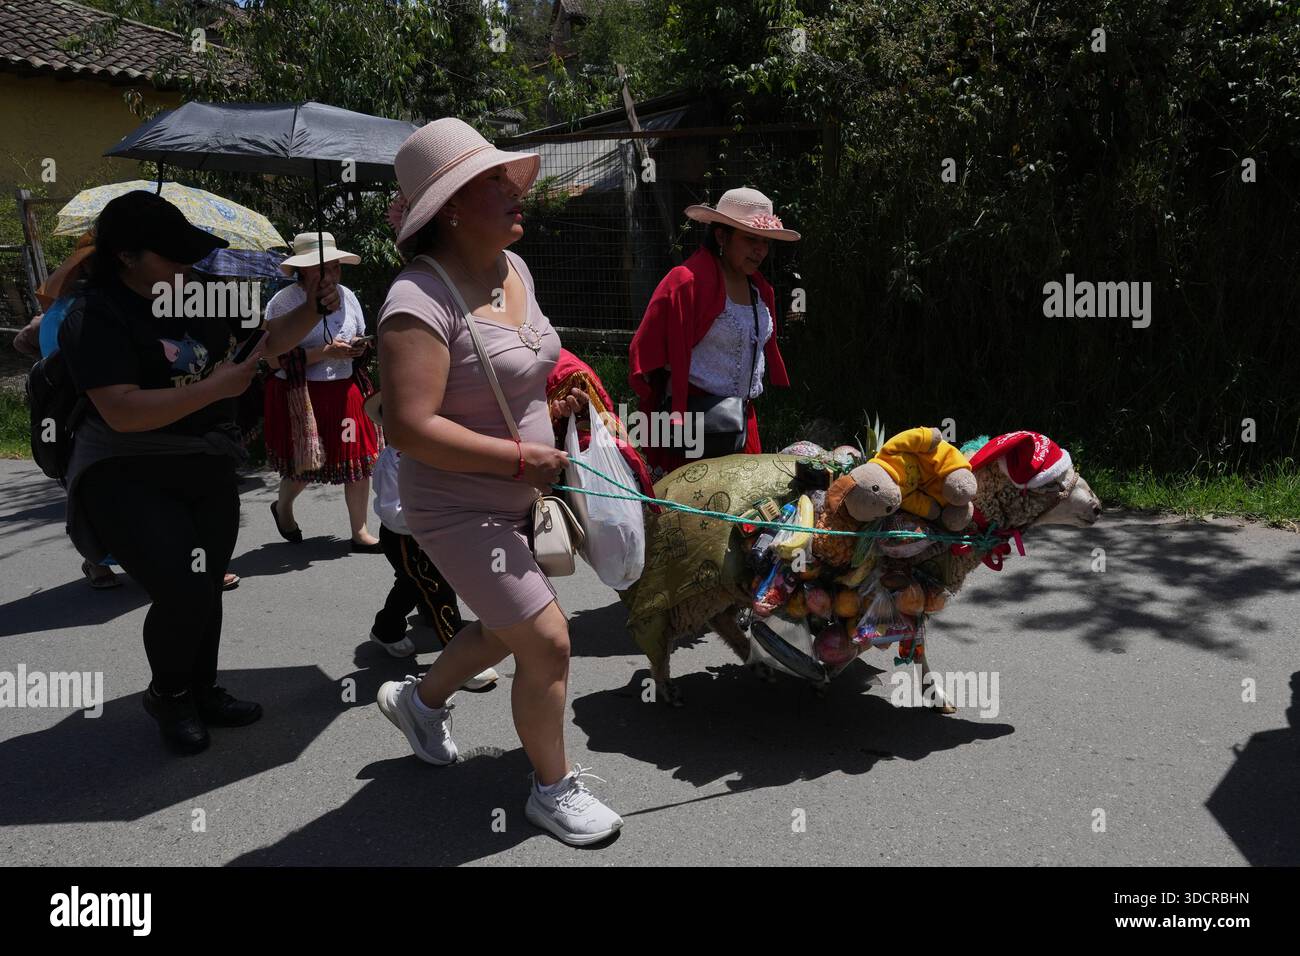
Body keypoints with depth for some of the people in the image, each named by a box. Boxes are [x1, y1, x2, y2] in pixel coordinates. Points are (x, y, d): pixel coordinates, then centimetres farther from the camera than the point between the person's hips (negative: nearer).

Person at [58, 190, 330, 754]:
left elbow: (271, 338, 13)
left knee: (206, 588, 14)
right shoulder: (97, 316, -16)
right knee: (184, 592, -16)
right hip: (129, 478, -6)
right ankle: (167, 697, 12)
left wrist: (312, 309, -7)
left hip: (208, 469, 7)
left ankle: (201, 692, 35)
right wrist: (216, 387, -27)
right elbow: (123, 411, -27)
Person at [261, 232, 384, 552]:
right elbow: (276, 359, -16)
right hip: (300, 396, -5)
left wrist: (359, 347, -3)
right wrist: (325, 352, -22)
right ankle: (282, 507, 36)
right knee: (306, 465, 2)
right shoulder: (283, 302, -10)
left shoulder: (346, 296, 8)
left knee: (360, 458, 0)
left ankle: (360, 532, 12)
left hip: (345, 391, 5)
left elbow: (360, 340, 22)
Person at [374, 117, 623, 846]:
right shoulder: (420, 301, -25)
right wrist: (521, 456, -26)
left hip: (518, 501, 9)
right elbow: (409, 427, -30)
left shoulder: (514, 268, 2)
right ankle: (554, 788, 18)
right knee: (547, 642, -6)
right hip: (460, 509, -9)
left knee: (513, 626, 23)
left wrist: (549, 406, 4)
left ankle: (421, 699, 50)